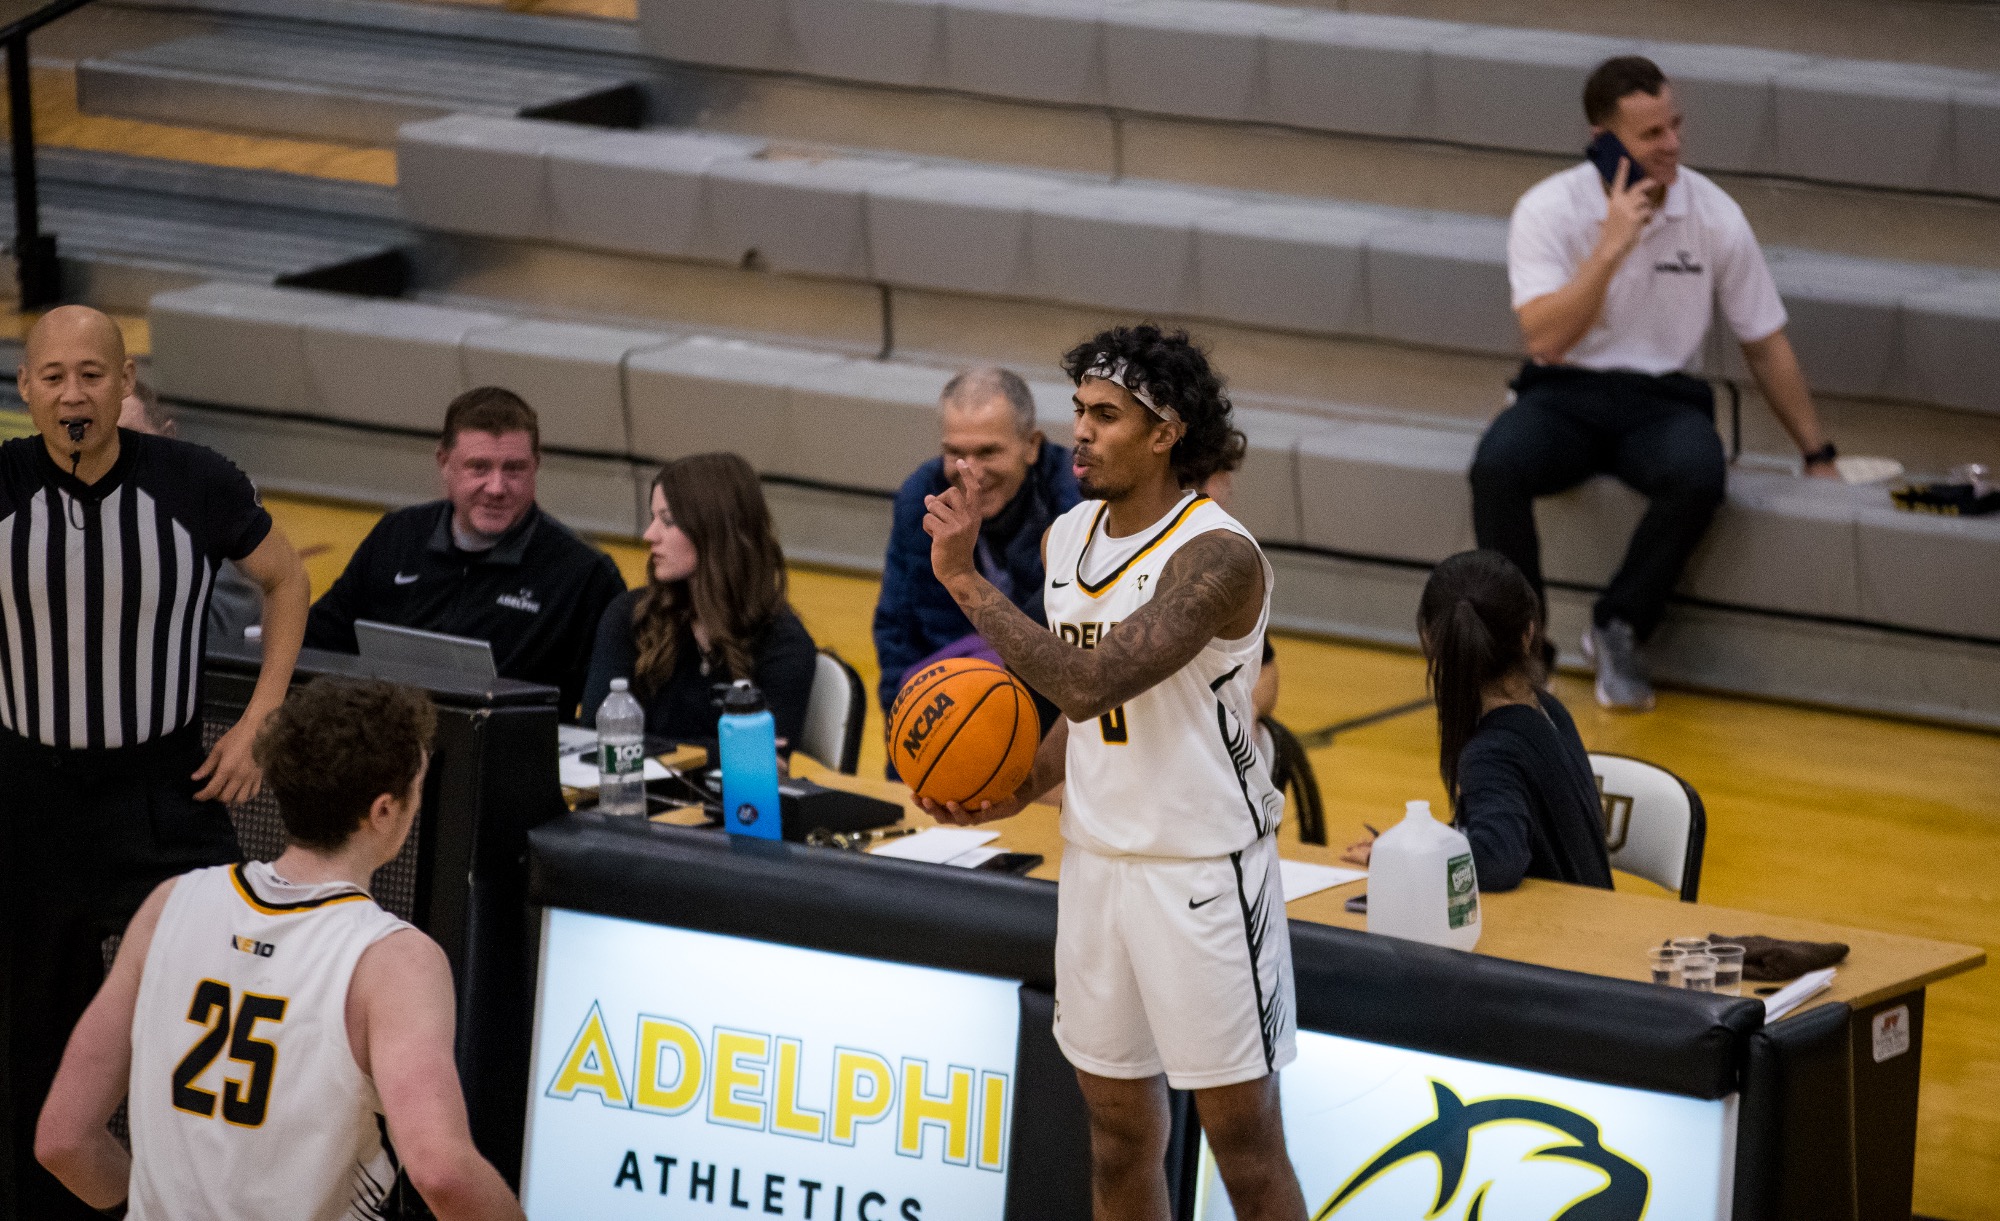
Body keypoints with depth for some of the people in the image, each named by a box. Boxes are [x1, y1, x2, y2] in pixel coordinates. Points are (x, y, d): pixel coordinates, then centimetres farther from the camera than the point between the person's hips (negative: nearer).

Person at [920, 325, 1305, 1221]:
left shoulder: (1215, 557, -21)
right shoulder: (1070, 536, 6)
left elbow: (1092, 683, -31)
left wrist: (967, 581, -27)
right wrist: (1021, 793, 3)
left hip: (1203, 871, -8)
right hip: (1097, 859, 8)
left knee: (1244, 1144, -1)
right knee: (1118, 1134, 15)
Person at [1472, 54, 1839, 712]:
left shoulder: (1715, 215, -2)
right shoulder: (1548, 210, -8)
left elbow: (1766, 345, 9)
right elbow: (1544, 340, -20)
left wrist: (1818, 457, 11)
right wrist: (1613, 245, -26)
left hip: (1661, 399, 1)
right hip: (1565, 394, -1)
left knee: (1698, 477, -35)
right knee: (1496, 466, -34)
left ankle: (1618, 632, -13)